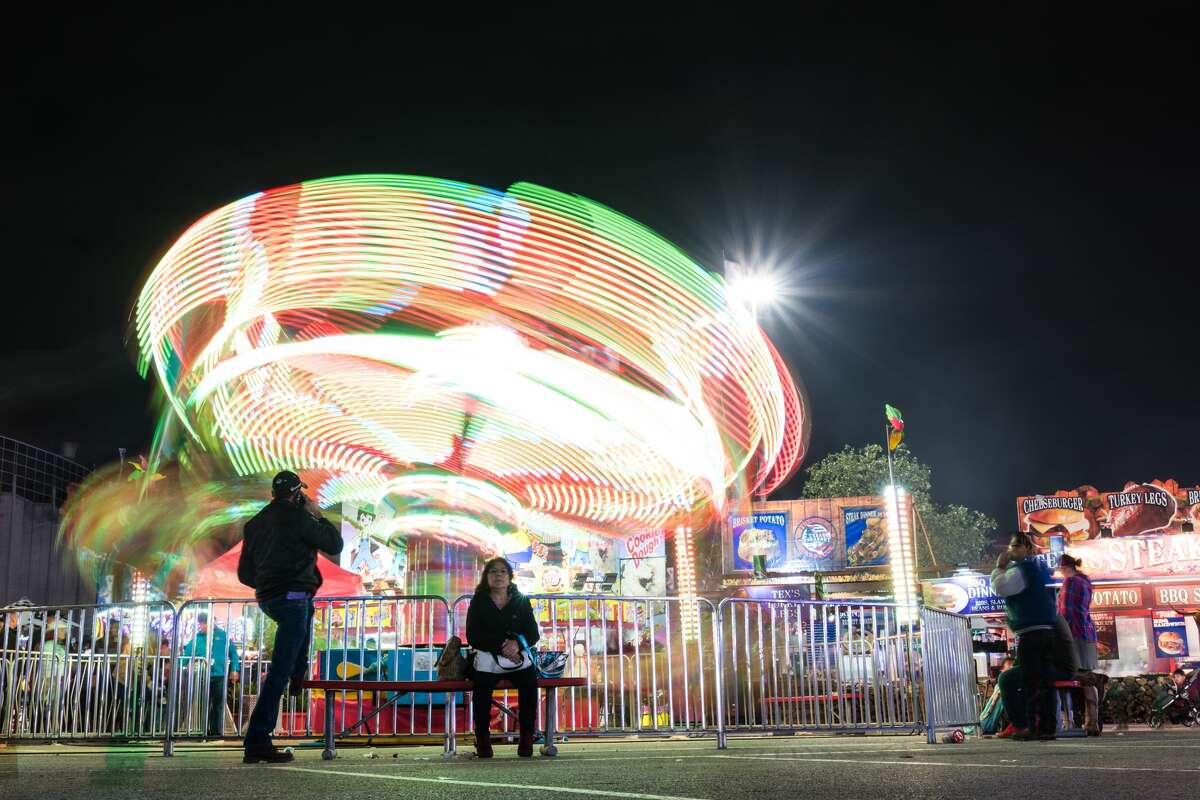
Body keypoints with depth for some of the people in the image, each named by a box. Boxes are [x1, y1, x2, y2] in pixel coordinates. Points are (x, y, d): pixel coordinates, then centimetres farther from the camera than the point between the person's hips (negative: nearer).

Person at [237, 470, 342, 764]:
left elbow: (244, 574, 16)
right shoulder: (297, 516, -7)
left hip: (266, 597, 8)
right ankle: (257, 742, -13)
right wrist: (317, 514, 9)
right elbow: (334, 545, -1)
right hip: (293, 597, -8)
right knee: (280, 669, -9)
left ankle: (298, 676, 36)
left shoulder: (255, 523, 13)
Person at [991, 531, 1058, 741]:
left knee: (1029, 682, -8)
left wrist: (1000, 567, -6)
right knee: (1044, 681, 8)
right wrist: (1004, 567, 15)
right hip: (1047, 630, 9)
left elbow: (999, 587, -18)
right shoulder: (1039, 567, 21)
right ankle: (1047, 727, 8)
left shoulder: (1021, 570, -10)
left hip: (1030, 633, -9)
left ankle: (1031, 727, -9)